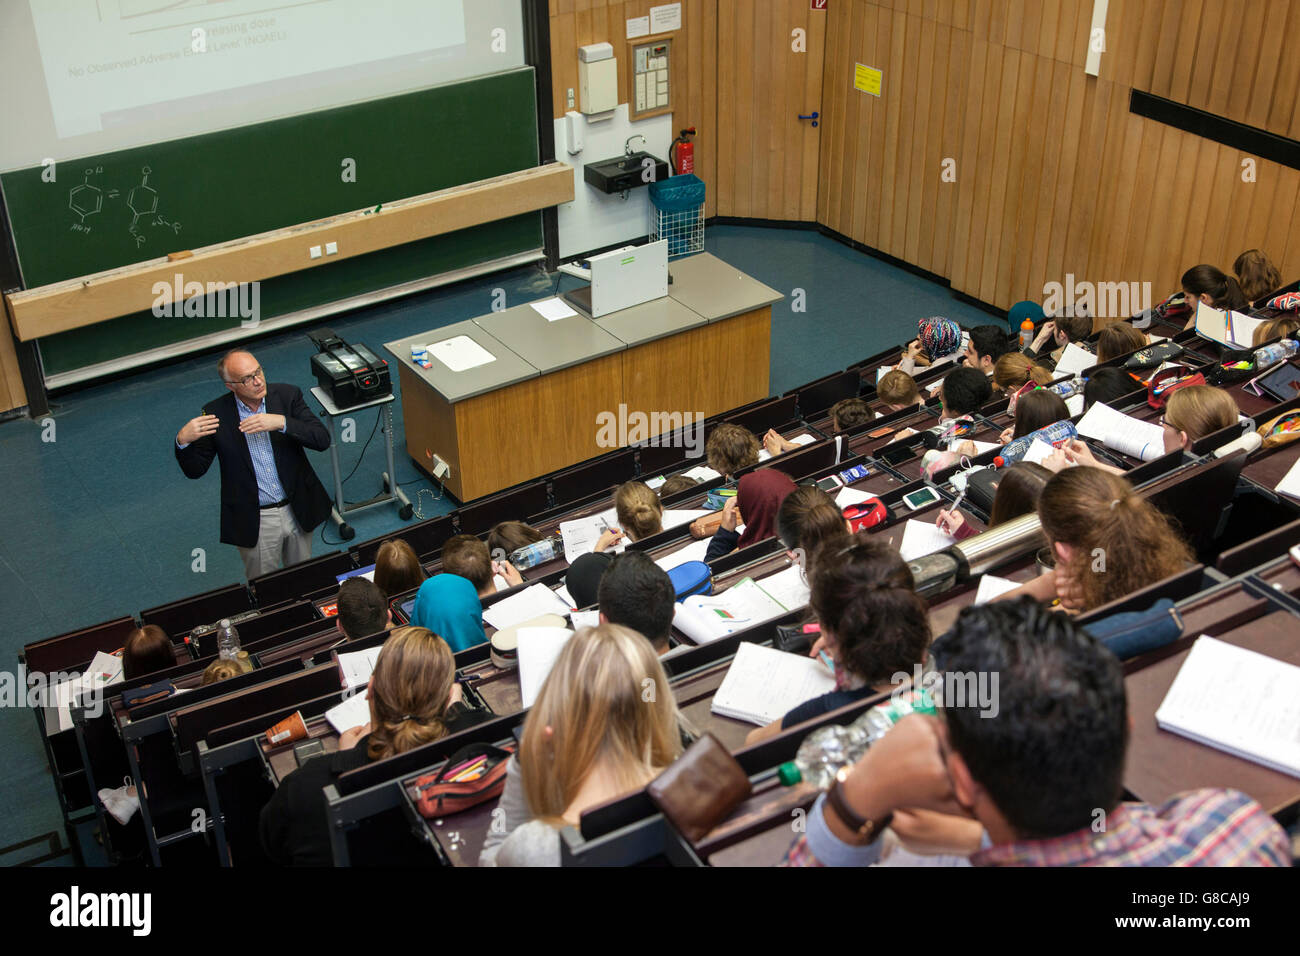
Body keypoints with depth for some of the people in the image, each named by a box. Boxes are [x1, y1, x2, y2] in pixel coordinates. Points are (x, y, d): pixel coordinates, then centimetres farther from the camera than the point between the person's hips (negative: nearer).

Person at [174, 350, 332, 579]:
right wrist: (183, 441, -24)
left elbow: (322, 439, -14)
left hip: (297, 511, 2)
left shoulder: (288, 395, -6)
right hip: (254, 522, -2)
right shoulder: (216, 413, -9)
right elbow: (195, 470, -3)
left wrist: (282, 423, -29)